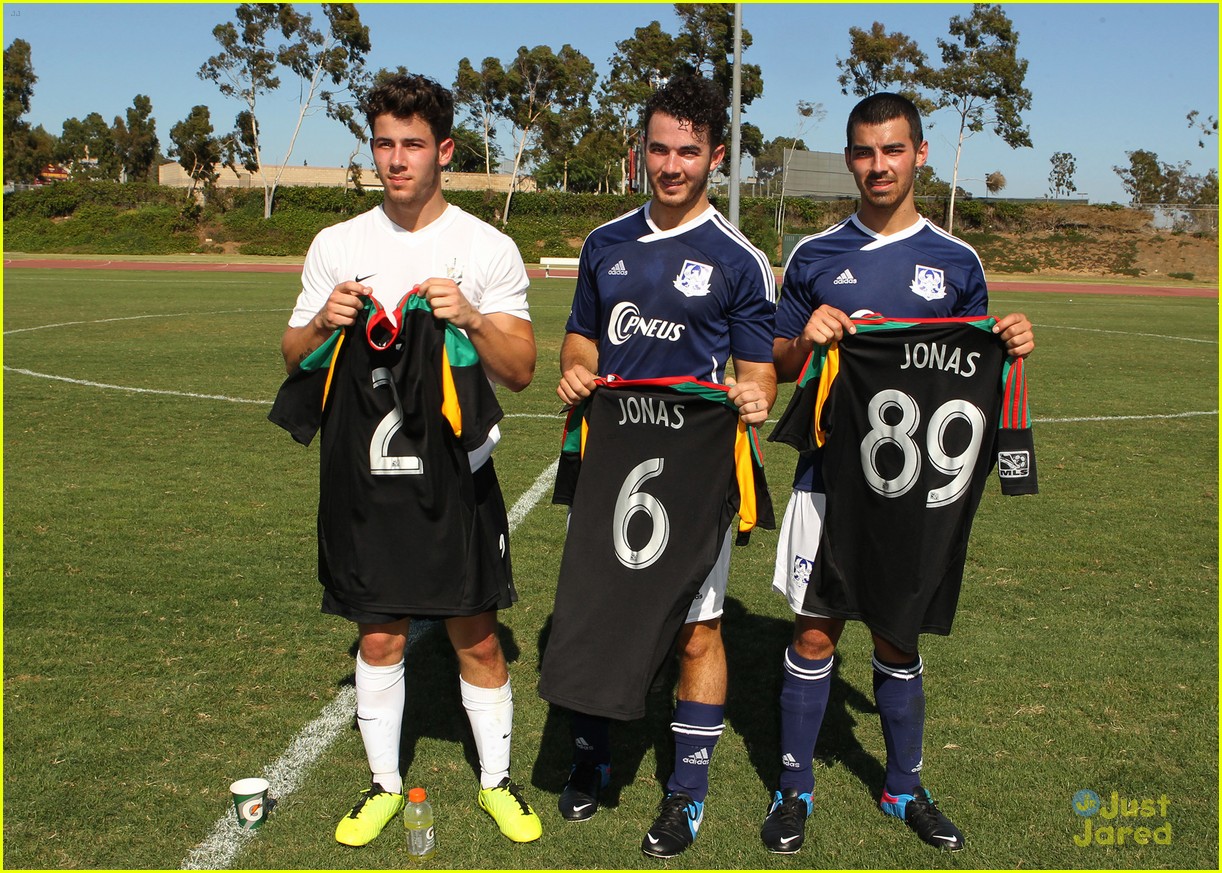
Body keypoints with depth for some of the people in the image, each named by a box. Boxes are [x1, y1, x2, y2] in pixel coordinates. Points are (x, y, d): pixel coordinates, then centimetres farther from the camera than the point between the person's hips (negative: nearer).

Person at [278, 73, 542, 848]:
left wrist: (473, 318, -25)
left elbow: (521, 372, -6)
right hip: (368, 473, 2)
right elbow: (294, 359, 7)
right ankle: (385, 785, 29)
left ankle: (497, 780, 26)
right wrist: (323, 323, -15)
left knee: (477, 636, 6)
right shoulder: (338, 245, 4)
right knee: (380, 636, 10)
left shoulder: (488, 248, -3)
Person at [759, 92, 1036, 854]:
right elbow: (776, 366, 7)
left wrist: (1014, 347, -12)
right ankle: (795, 788, 19)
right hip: (830, 472, -1)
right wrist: (806, 340, -14)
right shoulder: (815, 257, 3)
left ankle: (905, 786, 30)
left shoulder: (957, 262, 4)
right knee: (815, 633, 3)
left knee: (899, 637, 12)